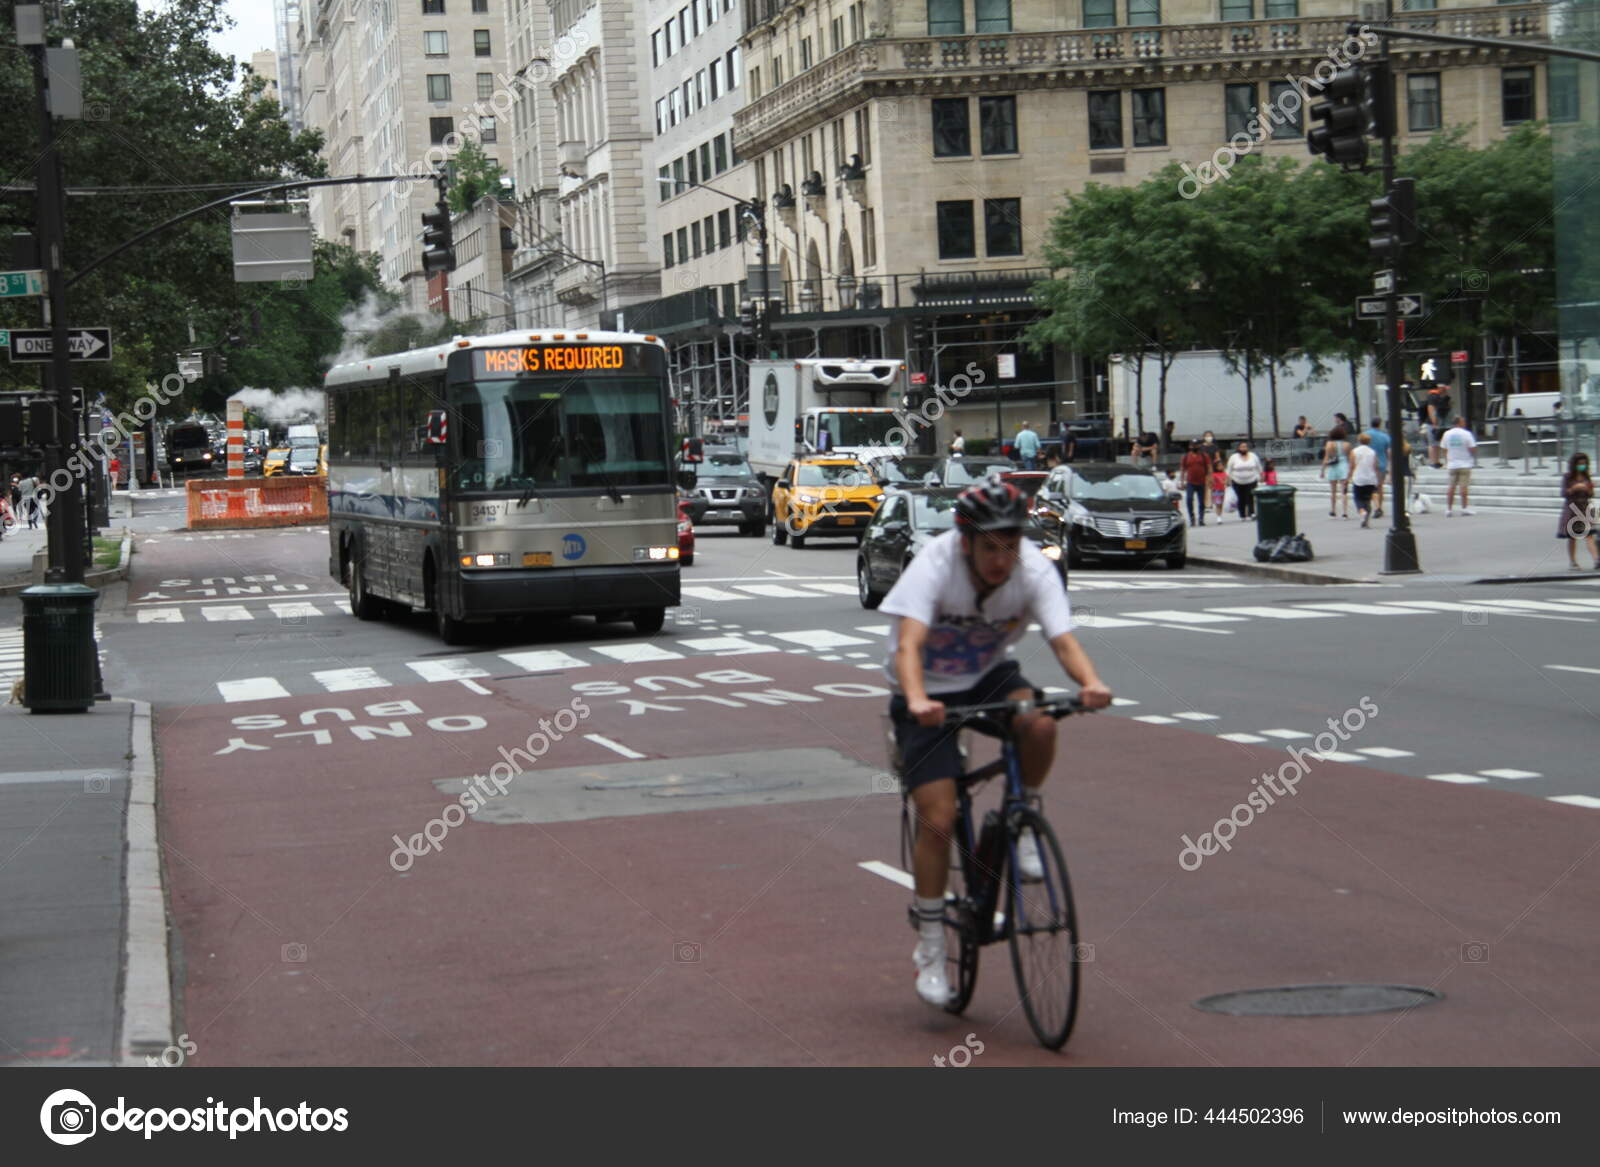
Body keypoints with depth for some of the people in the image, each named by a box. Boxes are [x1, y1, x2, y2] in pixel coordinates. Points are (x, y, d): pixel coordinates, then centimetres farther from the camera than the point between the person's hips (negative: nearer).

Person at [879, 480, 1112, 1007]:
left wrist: (1090, 682, -52)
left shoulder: (1035, 570, -21)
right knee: (937, 820, -12)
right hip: (929, 692, -2)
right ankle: (930, 948, 4)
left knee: (1040, 725, -32)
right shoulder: (935, 566, -28)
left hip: (989, 676, 3)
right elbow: (908, 643, -40)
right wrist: (917, 700, -59)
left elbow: (1062, 638, -31)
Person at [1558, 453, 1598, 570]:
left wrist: (1590, 489, -9)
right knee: (1572, 537, 6)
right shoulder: (1568, 478, -2)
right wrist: (1574, 488, -20)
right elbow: (1563, 494, -7)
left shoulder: (1586, 478, 9)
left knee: (1590, 535, -11)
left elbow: (1590, 495, 12)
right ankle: (1572, 563, 15)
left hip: (1584, 509, 2)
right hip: (1571, 509, -2)